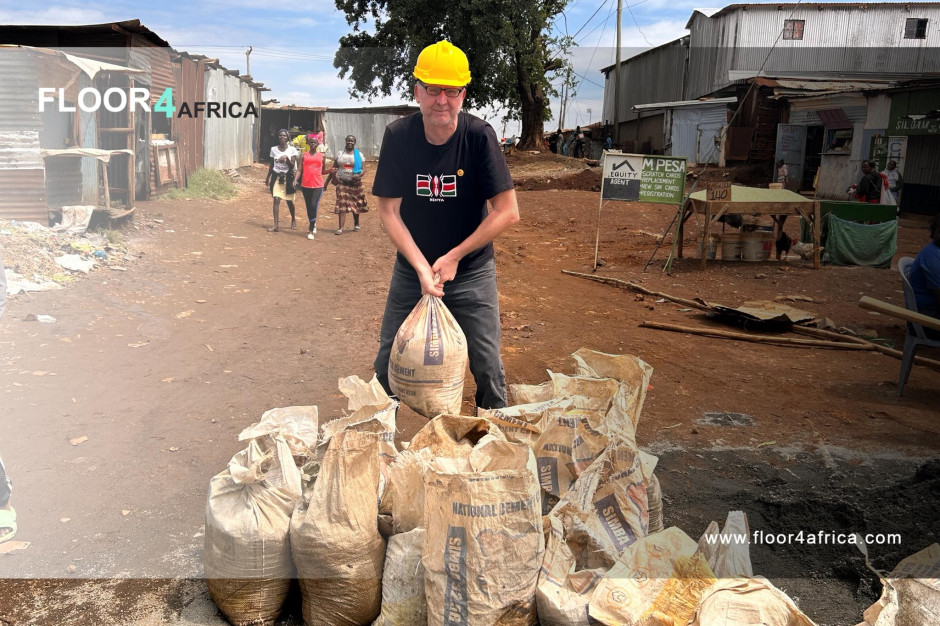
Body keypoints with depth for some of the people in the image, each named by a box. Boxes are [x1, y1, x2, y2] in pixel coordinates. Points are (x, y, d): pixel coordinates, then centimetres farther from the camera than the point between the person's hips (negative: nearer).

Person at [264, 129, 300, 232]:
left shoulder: (292, 150, -4)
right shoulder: (274, 149, 3)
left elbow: (292, 166, -8)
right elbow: (272, 165, 13)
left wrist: (286, 159, -25)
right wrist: (268, 177, 17)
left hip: (287, 177, -1)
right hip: (276, 177, 1)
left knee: (289, 200, 9)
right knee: (276, 200, -9)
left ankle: (293, 220, 35)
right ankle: (276, 225, -11)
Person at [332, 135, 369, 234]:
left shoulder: (359, 154, 3)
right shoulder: (340, 154, 8)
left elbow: (363, 168, 0)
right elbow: (334, 168, 13)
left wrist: (359, 175, -21)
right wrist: (334, 177, -4)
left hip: (355, 183, 0)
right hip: (342, 182, 0)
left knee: (355, 203, 9)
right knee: (342, 204, -8)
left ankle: (356, 224, 29)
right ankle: (340, 228, -13)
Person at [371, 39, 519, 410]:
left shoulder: (479, 136, -16)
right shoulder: (398, 136, -11)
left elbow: (508, 212, -17)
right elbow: (388, 212, -9)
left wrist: (453, 257, -16)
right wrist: (421, 268, -17)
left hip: (472, 272, -1)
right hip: (410, 268, 2)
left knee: (487, 367, 3)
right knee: (388, 365, 8)